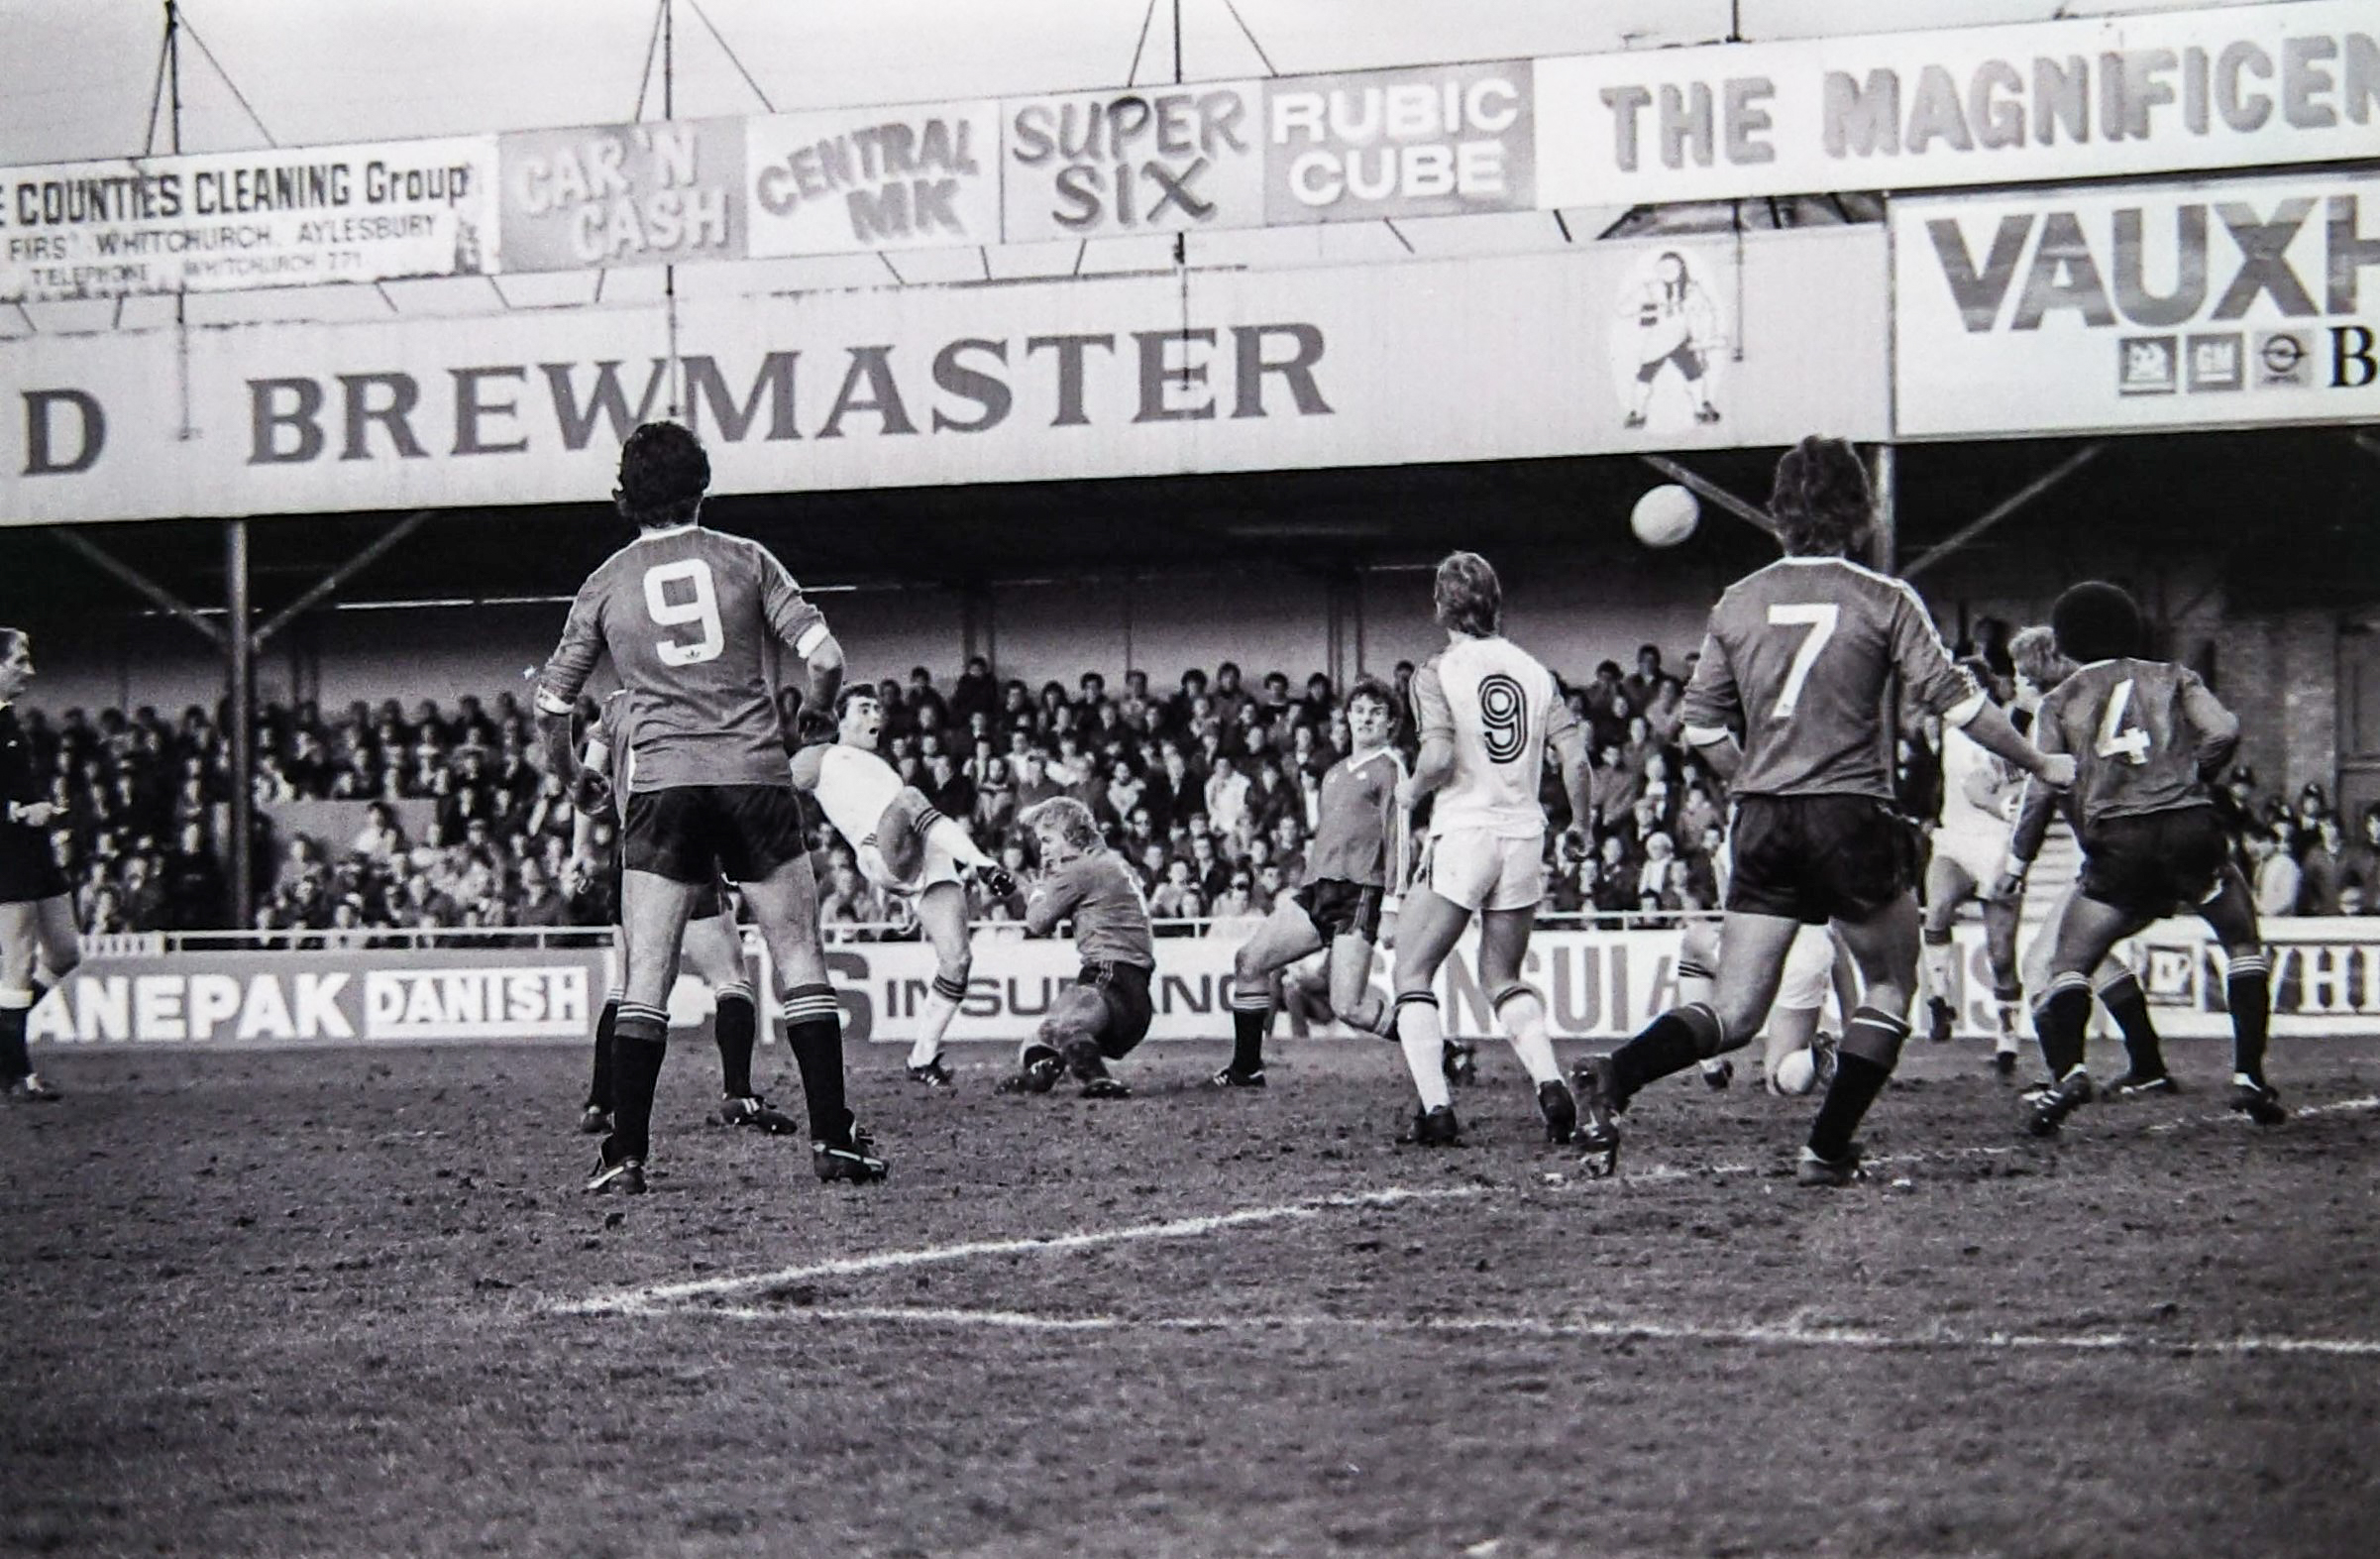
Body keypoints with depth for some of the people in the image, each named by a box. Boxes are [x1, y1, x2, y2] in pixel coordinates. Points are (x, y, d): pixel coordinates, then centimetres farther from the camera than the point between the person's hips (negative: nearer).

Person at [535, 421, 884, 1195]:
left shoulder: (606, 584, 7)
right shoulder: (745, 560, 4)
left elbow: (551, 702, 12)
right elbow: (824, 659, -3)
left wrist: (568, 773, 31)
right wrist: (812, 716, 18)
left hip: (661, 784, 1)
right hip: (755, 776, -1)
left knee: (645, 979, 1)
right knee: (800, 964, 5)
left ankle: (625, 1154, -6)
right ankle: (833, 1138, 1)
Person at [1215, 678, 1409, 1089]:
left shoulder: (1389, 768, -2)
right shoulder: (1335, 773, 22)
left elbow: (1398, 838, -9)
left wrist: (1392, 908, -16)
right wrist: (1299, 892, 25)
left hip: (1358, 894, -8)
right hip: (1318, 889, 8)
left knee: (1348, 1008, -15)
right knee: (1250, 960, -1)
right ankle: (1246, 1067, 7)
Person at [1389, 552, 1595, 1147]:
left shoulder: (1437, 673, -6)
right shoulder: (1534, 672, 8)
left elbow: (1439, 757, -18)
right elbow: (1574, 758, 2)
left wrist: (1410, 791, 2)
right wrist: (1582, 832, 15)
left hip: (1462, 835, -5)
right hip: (1525, 836, 5)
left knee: (1412, 976, 5)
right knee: (1502, 979, 19)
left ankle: (1435, 1106, -10)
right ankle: (1550, 1084, -3)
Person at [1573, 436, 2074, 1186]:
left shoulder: (1738, 603, 8)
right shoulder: (1883, 600, -2)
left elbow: (1702, 724, 11)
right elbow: (1955, 700, -3)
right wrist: (2042, 765, 10)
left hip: (1764, 822, 3)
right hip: (1851, 816, -3)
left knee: (1734, 1010, 4)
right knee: (1889, 986, 16)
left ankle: (1618, 1074, -22)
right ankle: (1827, 1148, 6)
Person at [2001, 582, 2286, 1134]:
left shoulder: (2060, 702, 16)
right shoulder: (2171, 678, 18)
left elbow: (2042, 786, 4)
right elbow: (2223, 732, 1)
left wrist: (2016, 863, 8)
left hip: (2115, 842, -1)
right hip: (2191, 828, 1)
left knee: (2068, 968, 6)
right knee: (2245, 947, 19)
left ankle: (2067, 1073, -17)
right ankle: (2248, 1077, 10)